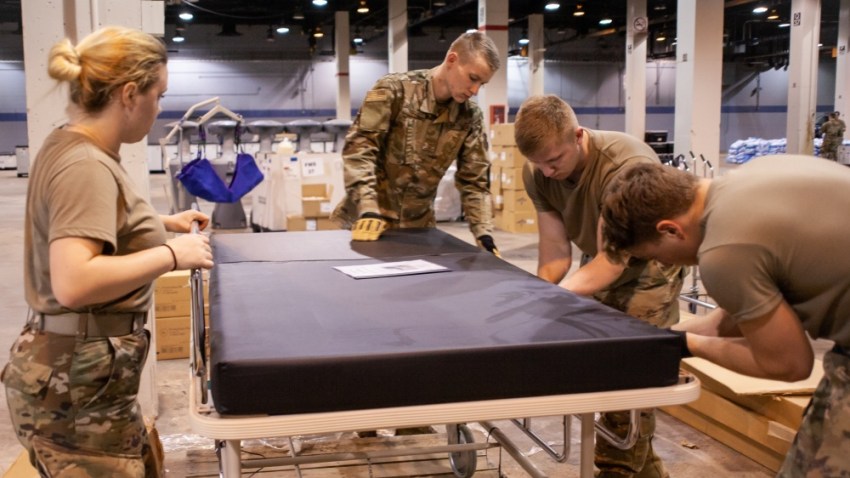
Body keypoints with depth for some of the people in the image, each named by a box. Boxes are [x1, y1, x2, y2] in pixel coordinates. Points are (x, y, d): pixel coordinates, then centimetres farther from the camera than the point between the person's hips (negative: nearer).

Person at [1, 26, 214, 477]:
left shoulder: (69, 146, 9)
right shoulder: (84, 166, -22)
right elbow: (73, 283, -33)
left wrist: (163, 222, 25)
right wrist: (172, 254, -24)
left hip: (78, 367, 10)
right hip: (77, 380, -10)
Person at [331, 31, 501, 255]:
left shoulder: (470, 117, 0)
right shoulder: (394, 89, -12)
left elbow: (474, 180, 3)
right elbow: (359, 147, -16)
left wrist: (484, 235, -8)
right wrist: (368, 209, -26)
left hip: (418, 225, 4)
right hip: (368, 221, -3)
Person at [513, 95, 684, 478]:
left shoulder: (627, 167, -35)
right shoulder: (538, 173, -15)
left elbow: (612, 262, -36)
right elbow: (556, 252, -13)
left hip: (646, 268, -6)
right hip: (600, 264, 6)